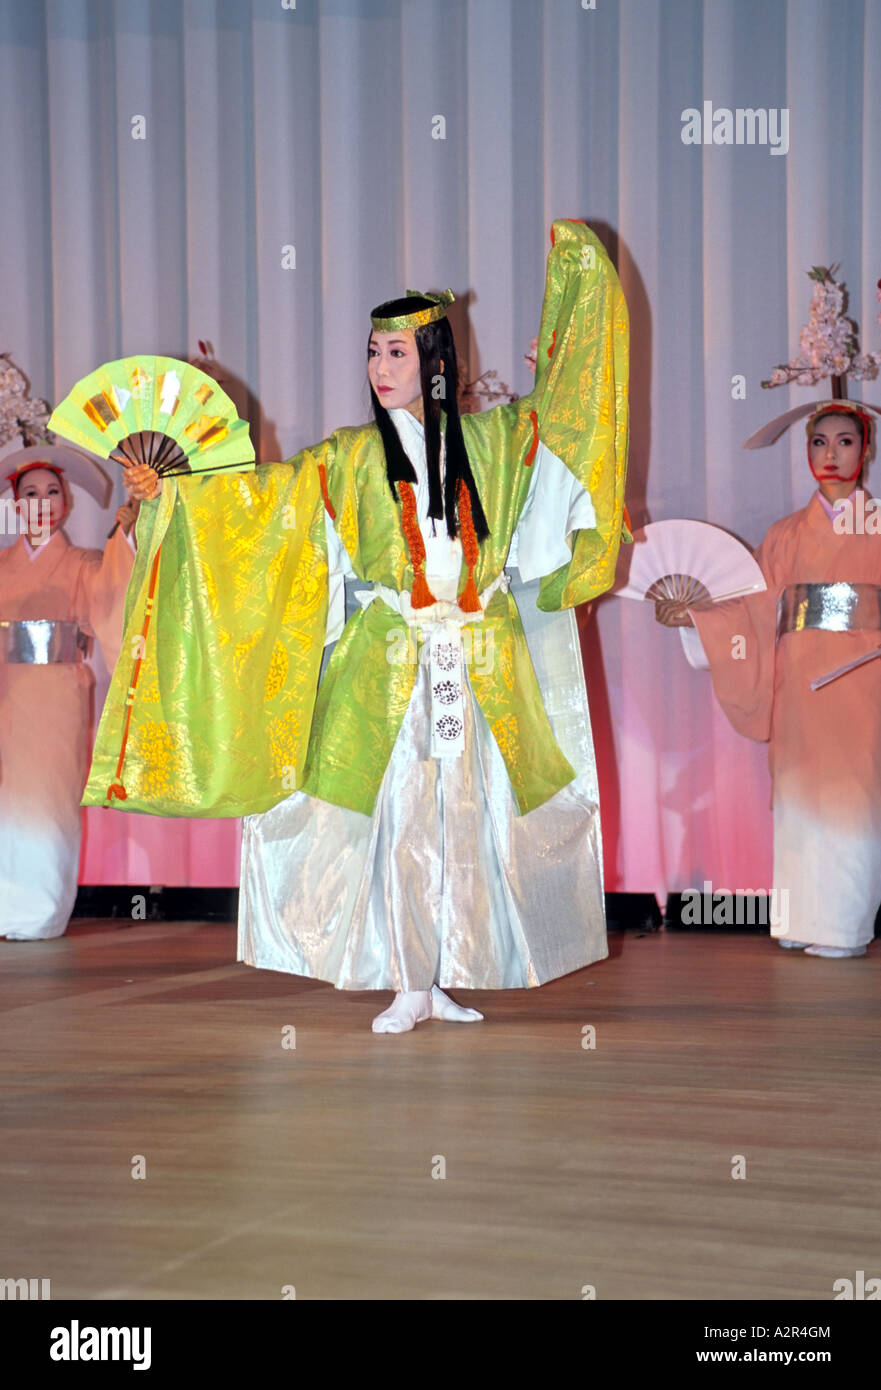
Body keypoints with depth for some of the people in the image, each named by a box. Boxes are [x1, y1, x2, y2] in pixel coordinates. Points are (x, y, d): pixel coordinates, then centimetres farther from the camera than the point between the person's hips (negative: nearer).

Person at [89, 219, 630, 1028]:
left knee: (466, 817, 3)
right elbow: (265, 496, 0)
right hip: (390, 662, -1)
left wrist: (577, 270, 15)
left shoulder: (489, 441, 9)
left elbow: (564, 395, 16)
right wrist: (170, 493, -11)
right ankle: (409, 987, 3)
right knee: (399, 817, -4)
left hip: (480, 665, 1)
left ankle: (452, 979, 12)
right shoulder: (351, 459, 6)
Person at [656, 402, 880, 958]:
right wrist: (692, 615, 2)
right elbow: (756, 609, 10)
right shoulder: (787, 535, 15)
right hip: (802, 678, 2)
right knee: (802, 789, -2)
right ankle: (805, 920, 3)